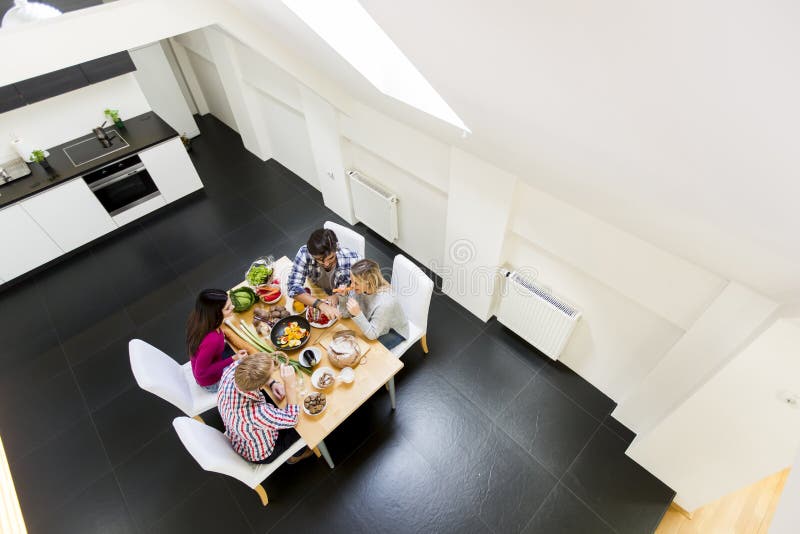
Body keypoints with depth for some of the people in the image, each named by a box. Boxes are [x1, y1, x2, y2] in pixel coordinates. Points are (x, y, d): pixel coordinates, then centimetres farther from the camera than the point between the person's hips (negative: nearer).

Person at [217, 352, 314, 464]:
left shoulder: (234, 369, -32)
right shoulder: (255, 414, -47)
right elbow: (292, 419, -29)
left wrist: (273, 383, -20)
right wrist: (290, 384, -38)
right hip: (259, 453, -5)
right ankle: (295, 455, 42)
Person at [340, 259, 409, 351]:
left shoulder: (385, 303, -40)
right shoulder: (360, 288, -23)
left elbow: (372, 335, -30)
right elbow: (345, 314, -11)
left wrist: (357, 314, -43)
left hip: (394, 332, -6)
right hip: (373, 325, 6)